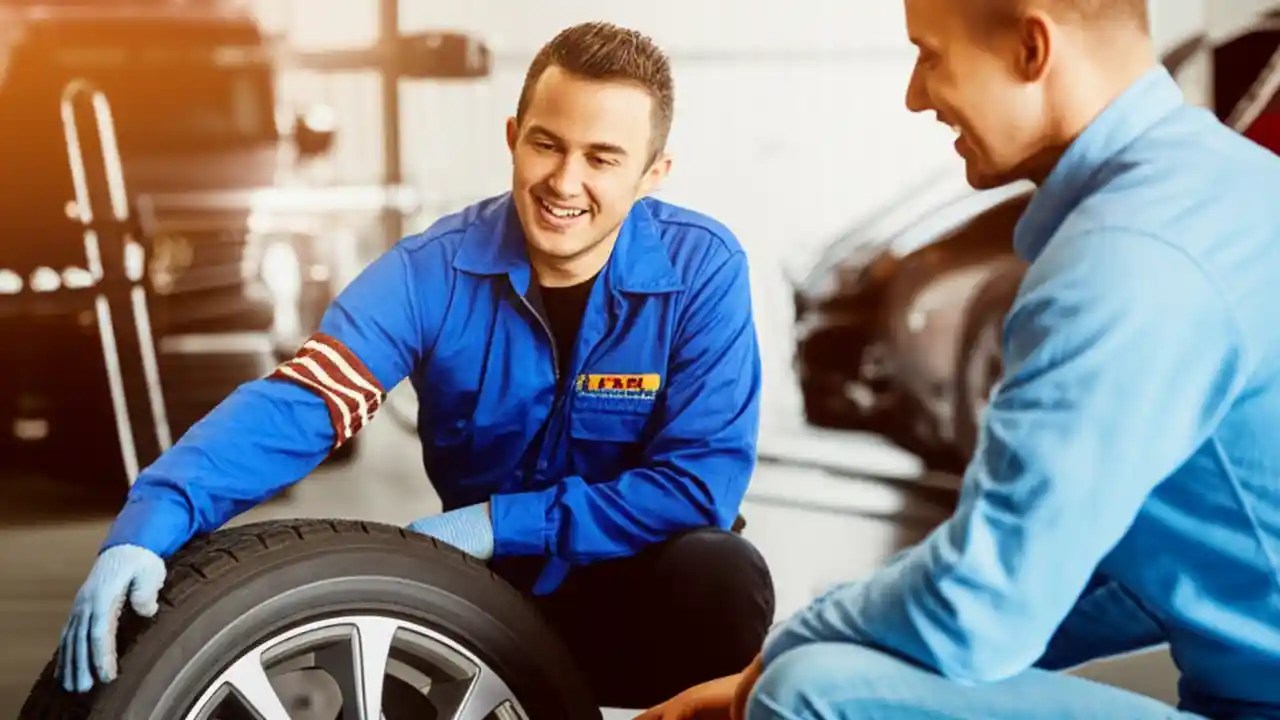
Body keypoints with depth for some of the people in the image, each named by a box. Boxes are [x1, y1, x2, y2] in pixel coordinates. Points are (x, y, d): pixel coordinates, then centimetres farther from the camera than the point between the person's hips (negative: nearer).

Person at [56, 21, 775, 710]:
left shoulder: (703, 270, -16)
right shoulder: (434, 270, -14)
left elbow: (704, 484, -21)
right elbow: (296, 404, -25)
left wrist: (499, 523, -22)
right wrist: (148, 527, -43)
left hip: (642, 593, -2)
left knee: (722, 570, -34)